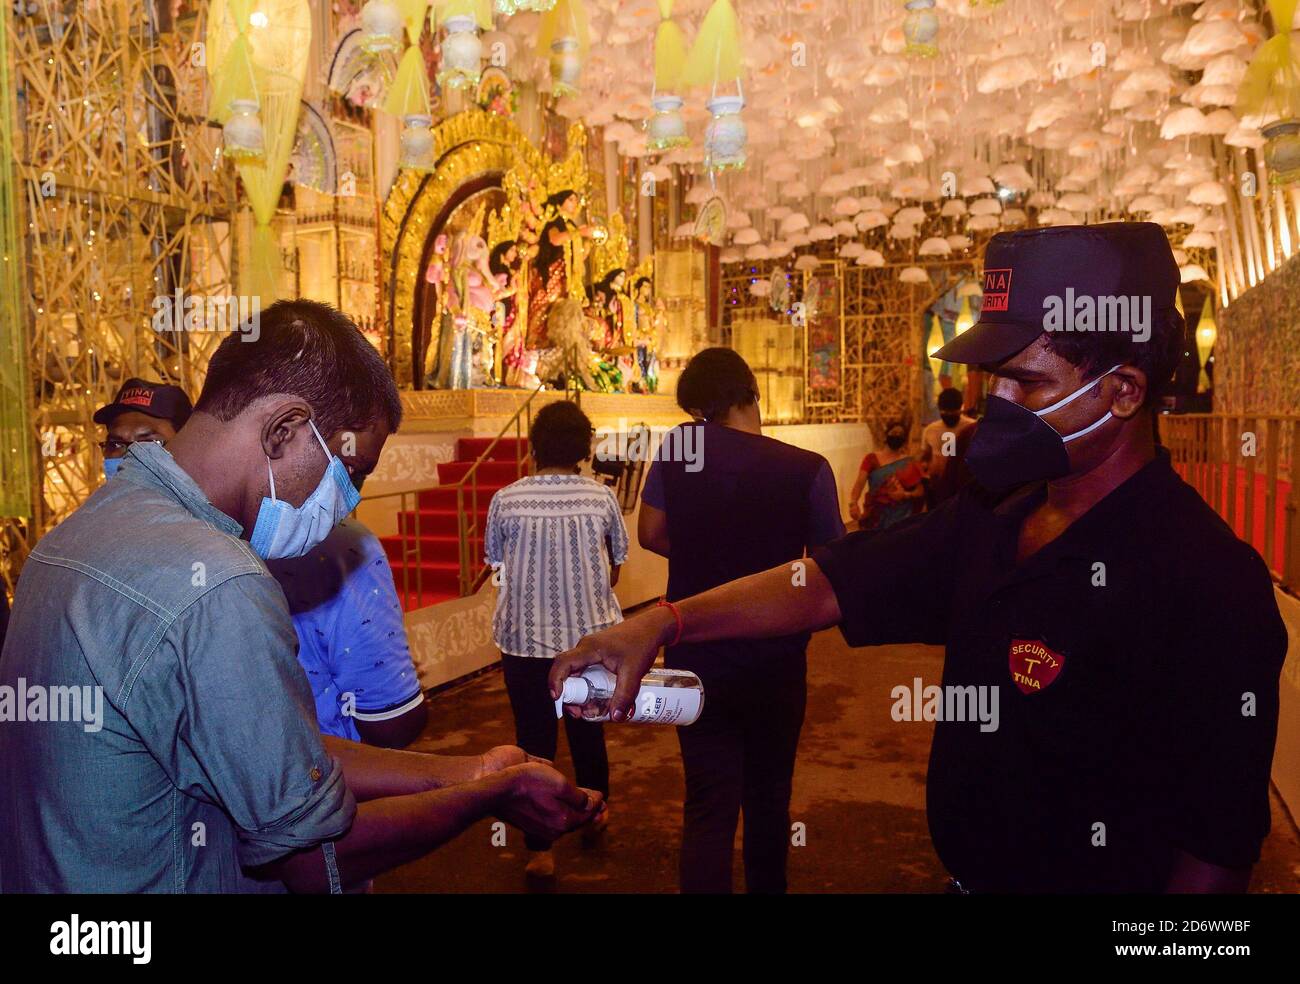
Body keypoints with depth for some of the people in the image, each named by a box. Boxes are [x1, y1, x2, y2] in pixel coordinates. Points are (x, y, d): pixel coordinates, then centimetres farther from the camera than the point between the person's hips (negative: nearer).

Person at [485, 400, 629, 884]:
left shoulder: (506, 500, -9)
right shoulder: (601, 497, -8)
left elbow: (496, 564, 3)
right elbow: (614, 567, 1)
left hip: (523, 638, -1)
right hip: (590, 634, 1)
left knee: (534, 737, 9)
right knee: (587, 727, 20)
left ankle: (541, 849, 14)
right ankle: (595, 813, 41)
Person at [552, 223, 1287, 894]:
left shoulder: (1208, 582, -25)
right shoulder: (991, 519, -3)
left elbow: (1219, 846, -22)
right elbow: (828, 585, -6)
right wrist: (664, 622, -16)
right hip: (970, 871, 7)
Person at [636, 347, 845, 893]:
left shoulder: (680, 444, -11)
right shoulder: (808, 468, -17)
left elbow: (650, 532, -1)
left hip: (696, 659, 0)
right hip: (776, 661, 0)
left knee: (708, 806, 7)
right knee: (768, 798, 21)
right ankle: (767, 886, 39)